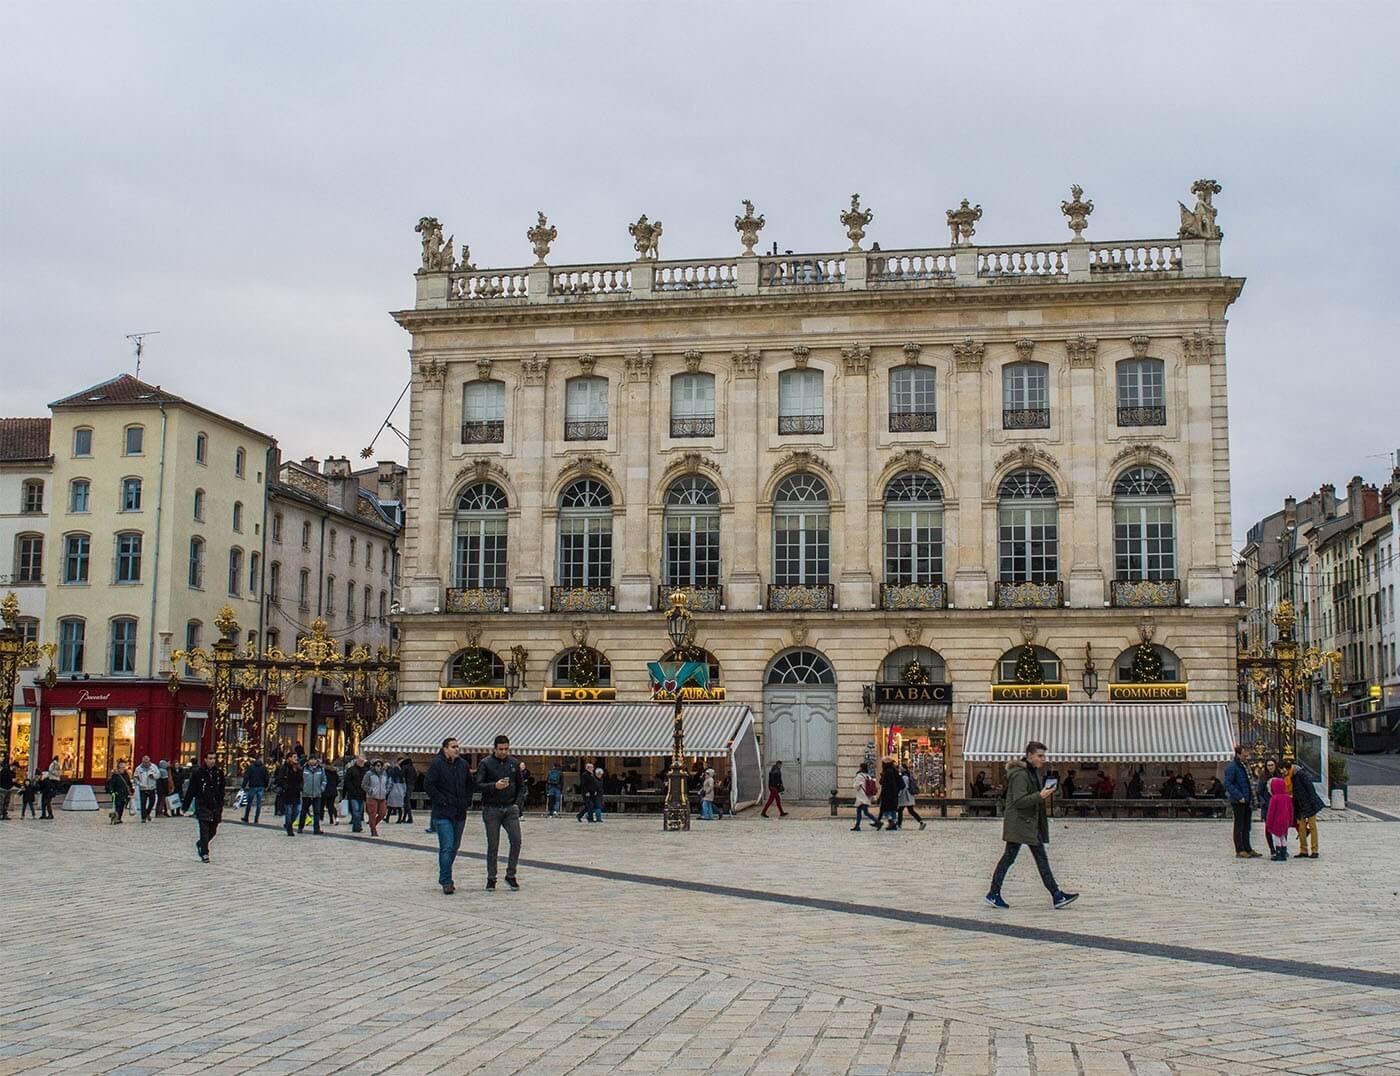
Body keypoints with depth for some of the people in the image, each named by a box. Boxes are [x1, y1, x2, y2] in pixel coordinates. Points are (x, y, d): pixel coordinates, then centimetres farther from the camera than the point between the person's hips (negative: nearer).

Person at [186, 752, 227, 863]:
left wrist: (221, 807, 8)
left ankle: (200, 844, 35)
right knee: (204, 831, -8)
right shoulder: (198, 773, -5)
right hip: (202, 807, -4)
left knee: (213, 831, 9)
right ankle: (204, 853, 2)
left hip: (215, 807, 4)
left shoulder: (219, 773, 5)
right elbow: (191, 791, -2)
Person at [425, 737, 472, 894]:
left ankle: (444, 878, 26)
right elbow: (428, 785, -12)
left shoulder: (463, 764, 9)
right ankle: (446, 882, -7)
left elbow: (469, 784, 23)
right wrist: (441, 800, -14)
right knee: (447, 847, -11)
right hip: (443, 813, -6)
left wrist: (467, 801, 11)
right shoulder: (437, 763, -9)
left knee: (454, 847, 12)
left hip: (460, 813, 6)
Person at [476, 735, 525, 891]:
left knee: (516, 841, -7)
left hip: (510, 809, 3)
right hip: (491, 809, -3)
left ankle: (510, 875, 6)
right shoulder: (485, 763, -2)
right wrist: (495, 786, -25)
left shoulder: (514, 763, 9)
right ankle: (491, 878, 12)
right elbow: (478, 785, -10)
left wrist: (517, 803, 3)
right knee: (493, 846, 1)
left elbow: (521, 786, 16)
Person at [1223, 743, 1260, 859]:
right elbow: (1228, 784, -19)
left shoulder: (1245, 764, 14)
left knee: (1246, 826, 14)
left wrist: (1251, 796, 14)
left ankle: (1247, 849, 20)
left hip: (1246, 800, 9)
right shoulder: (1232, 767, -14)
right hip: (1238, 801, -9)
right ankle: (1239, 851, 2)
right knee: (1239, 826, -3)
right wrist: (1239, 797, -22)